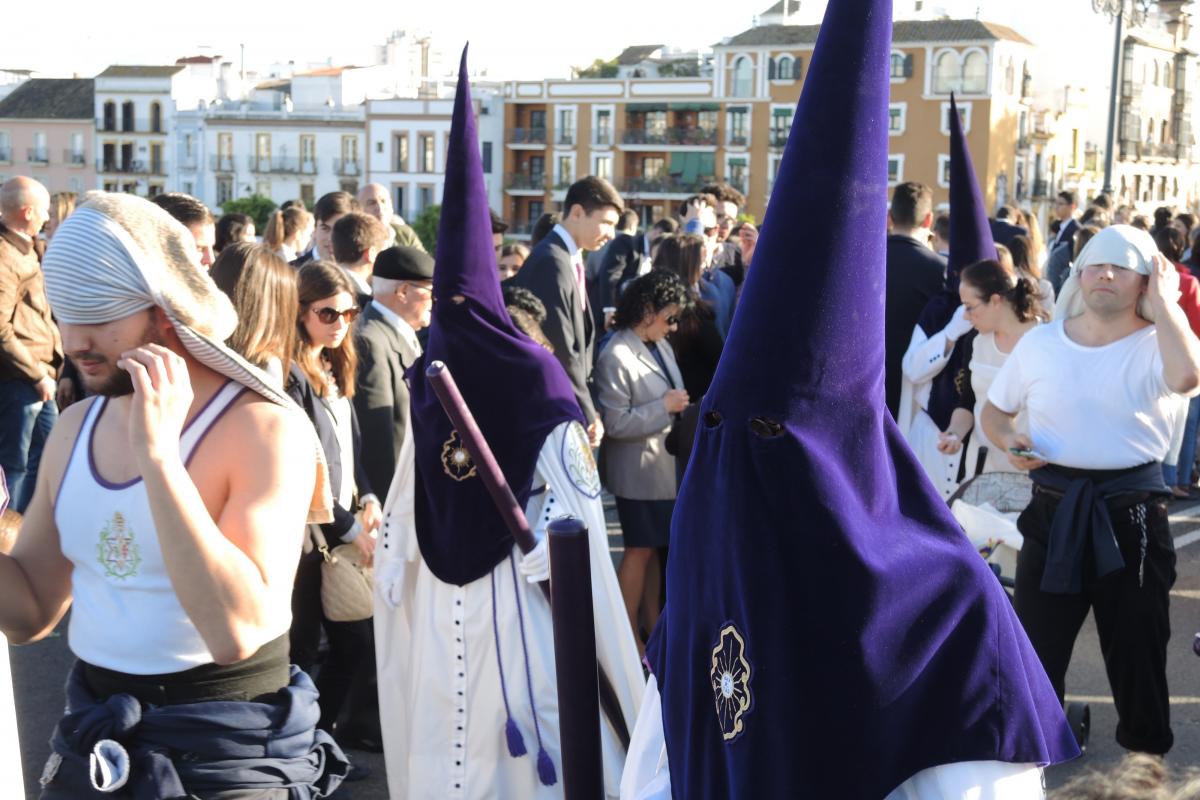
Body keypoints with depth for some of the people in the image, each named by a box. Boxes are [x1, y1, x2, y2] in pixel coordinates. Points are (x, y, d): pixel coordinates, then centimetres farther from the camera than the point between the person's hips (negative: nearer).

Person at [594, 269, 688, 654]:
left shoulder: (661, 346, 4)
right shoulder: (616, 358, -20)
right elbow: (614, 424, -22)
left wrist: (683, 405, 2)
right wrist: (664, 407, -20)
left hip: (666, 466, 7)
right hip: (639, 473, -7)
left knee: (655, 548, 16)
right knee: (640, 550, 4)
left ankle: (652, 624, 29)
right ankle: (630, 636, 18)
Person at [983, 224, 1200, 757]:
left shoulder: (1155, 346, -6)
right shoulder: (1039, 343, 3)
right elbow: (994, 411, 15)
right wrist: (1011, 443, -7)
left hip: (1132, 513, -2)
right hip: (1053, 511, 2)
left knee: (1137, 650, 10)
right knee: (1034, 651, 9)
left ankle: (1146, 751, 30)